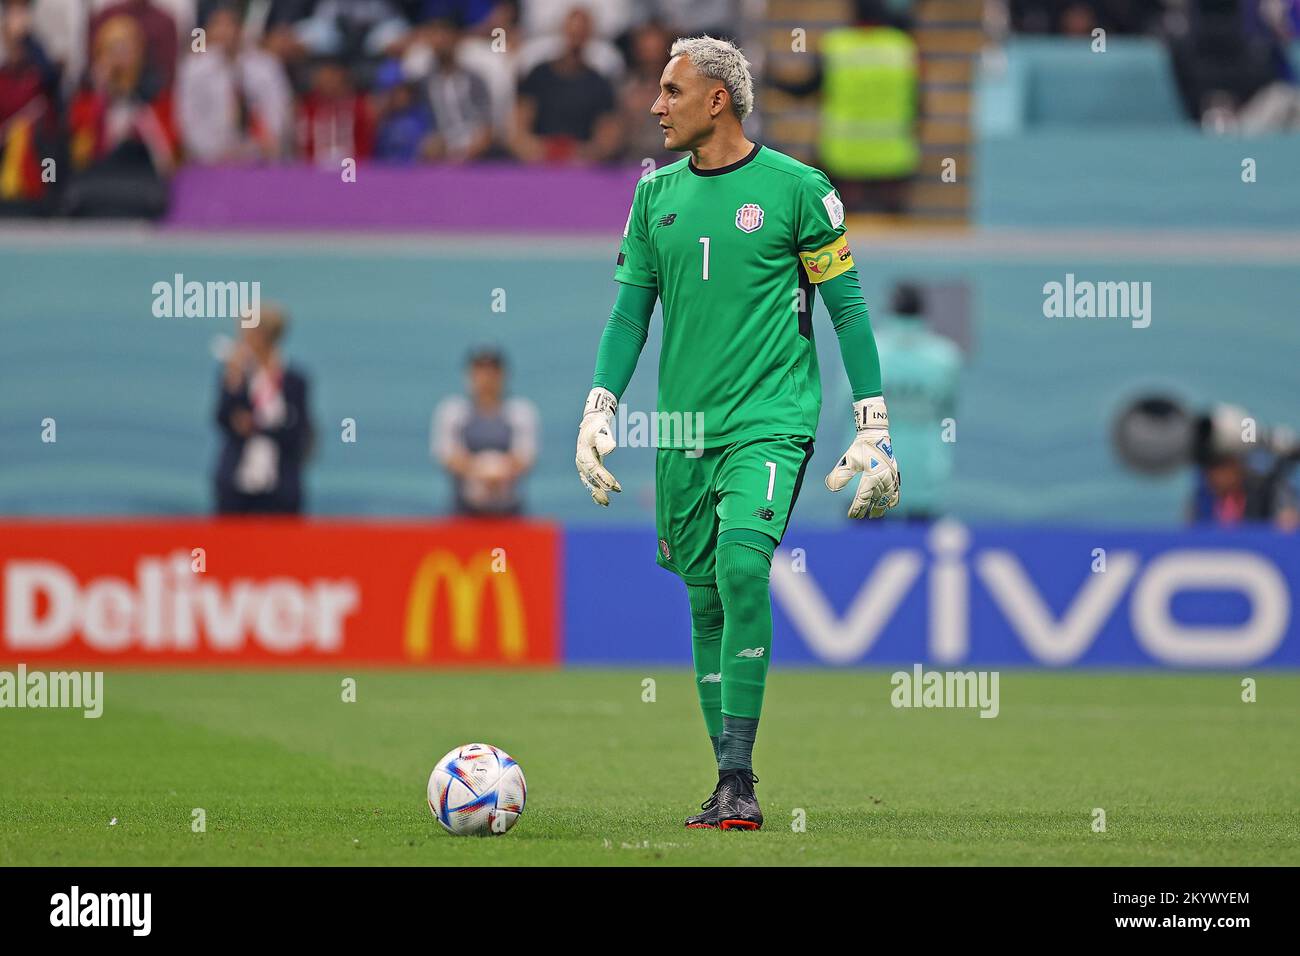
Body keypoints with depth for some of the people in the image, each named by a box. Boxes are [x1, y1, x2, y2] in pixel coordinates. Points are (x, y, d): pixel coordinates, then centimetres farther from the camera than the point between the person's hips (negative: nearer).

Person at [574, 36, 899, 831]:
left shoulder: (795, 188, -2)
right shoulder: (657, 194, 11)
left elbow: (847, 307, 0)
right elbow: (630, 311, 14)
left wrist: (874, 426, -4)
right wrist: (599, 410, 2)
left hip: (770, 421, -5)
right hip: (684, 430, 5)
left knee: (743, 565, -23)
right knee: (706, 601, 6)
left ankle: (740, 779, -21)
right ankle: (729, 787, 15)